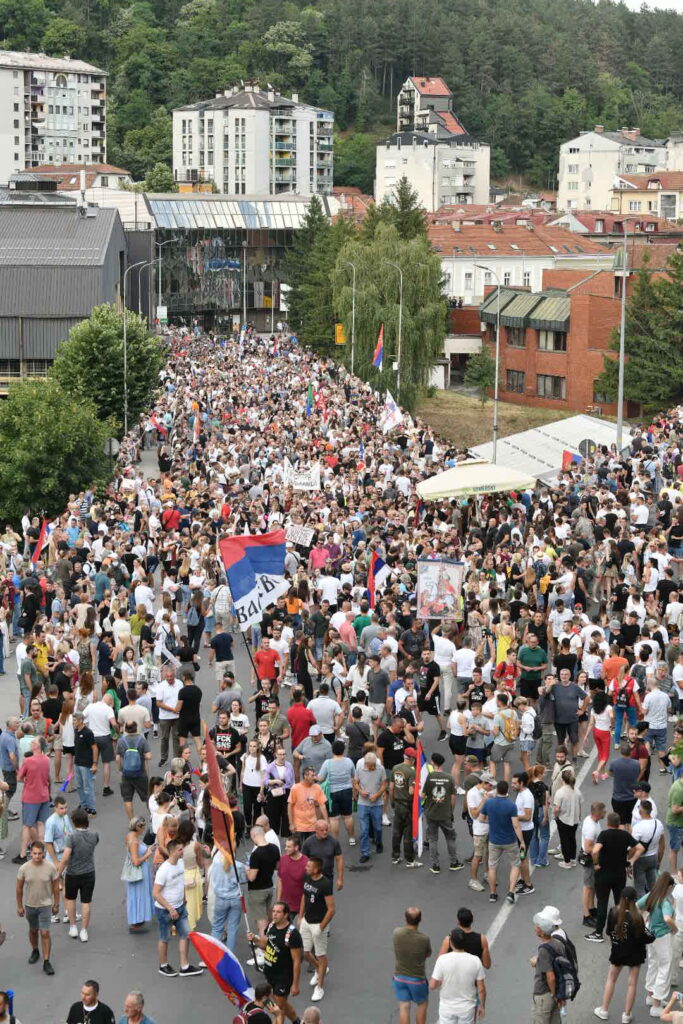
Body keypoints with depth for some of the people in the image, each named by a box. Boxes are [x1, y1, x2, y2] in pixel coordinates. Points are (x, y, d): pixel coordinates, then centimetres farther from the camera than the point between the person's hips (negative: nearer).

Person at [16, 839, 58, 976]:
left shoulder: (50, 867, -16)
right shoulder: (24, 869, -14)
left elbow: (55, 886, -3)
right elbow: (19, 888, -2)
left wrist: (56, 904, 2)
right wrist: (19, 906, 3)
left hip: (45, 905, -2)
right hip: (30, 905, 2)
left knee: (45, 933, -7)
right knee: (33, 930, 20)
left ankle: (46, 962, 0)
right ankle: (35, 952, 45)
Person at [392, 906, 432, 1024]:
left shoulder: (396, 933, -18)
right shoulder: (424, 939, -25)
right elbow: (428, 954, -3)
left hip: (399, 977, 2)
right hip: (417, 979, -2)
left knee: (404, 1007, 12)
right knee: (422, 1005, 22)